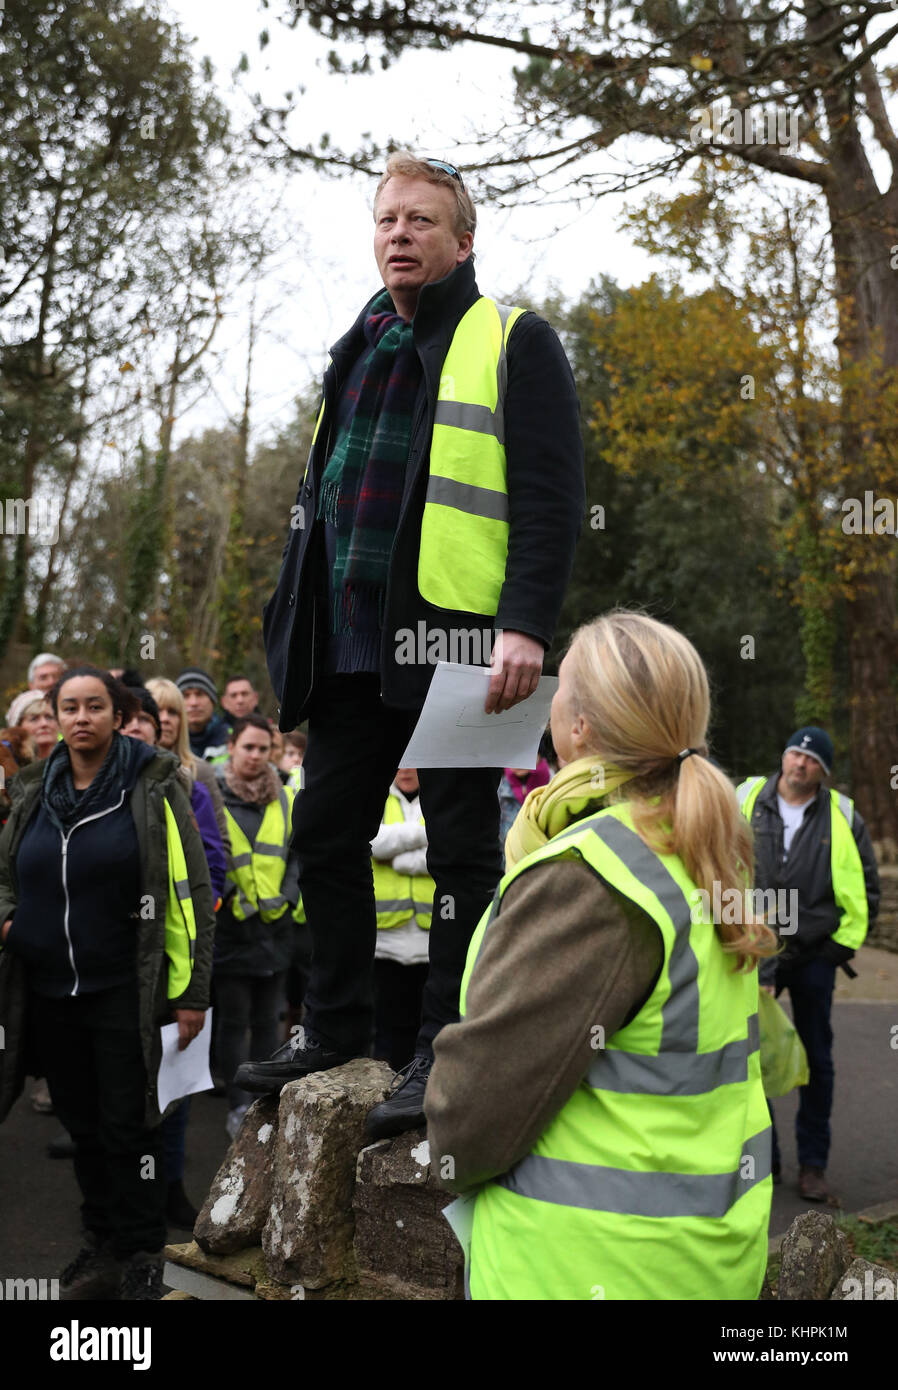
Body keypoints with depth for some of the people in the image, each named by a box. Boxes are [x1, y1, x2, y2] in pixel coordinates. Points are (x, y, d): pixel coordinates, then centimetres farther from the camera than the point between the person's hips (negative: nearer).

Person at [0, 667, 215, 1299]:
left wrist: (193, 992, -10)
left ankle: (142, 1256, 16)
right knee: (82, 1124, 13)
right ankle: (102, 1246, 27)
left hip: (124, 992, -4)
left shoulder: (153, 786, -7)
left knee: (128, 1125, 1)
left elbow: (190, 892, -7)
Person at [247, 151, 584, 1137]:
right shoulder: (357, 352, 21)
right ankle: (335, 1027, 24)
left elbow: (551, 494, -9)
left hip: (455, 637, -7)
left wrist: (527, 624, -21)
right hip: (352, 641, 7)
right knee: (324, 830, 10)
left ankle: (445, 1052, 9)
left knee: (459, 844, -1)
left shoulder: (512, 342, 0)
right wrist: (295, 626, 18)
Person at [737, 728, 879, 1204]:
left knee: (816, 1059, 7)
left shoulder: (842, 817, 0)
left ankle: (813, 1165, 18)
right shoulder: (746, 799, -1)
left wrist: (843, 942, 1)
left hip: (814, 954, 0)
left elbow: (865, 885, 7)